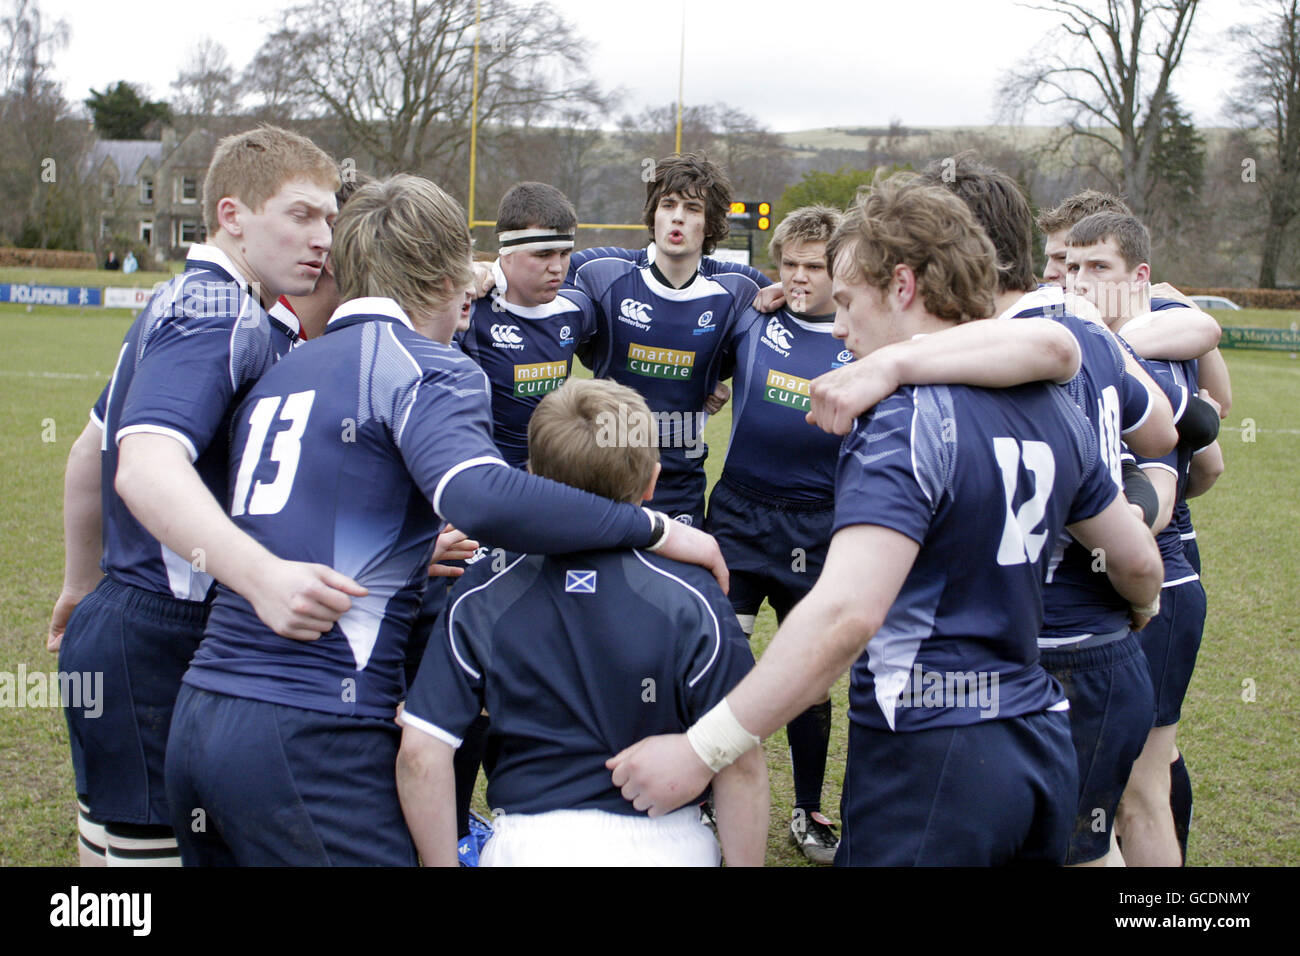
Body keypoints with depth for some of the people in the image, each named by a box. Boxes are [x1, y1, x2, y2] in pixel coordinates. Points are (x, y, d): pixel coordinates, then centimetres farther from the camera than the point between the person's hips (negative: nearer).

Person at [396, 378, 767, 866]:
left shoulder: (481, 596, -7)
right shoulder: (690, 597, -12)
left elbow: (419, 752, -10)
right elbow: (741, 763, -12)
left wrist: (445, 863, 2)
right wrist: (745, 863, 0)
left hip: (528, 843, 1)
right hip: (666, 843, 0)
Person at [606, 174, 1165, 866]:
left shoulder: (908, 420, -18)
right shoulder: (1053, 410, 7)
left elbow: (846, 613, -30)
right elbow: (1138, 561, 18)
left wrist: (701, 751, -29)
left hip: (931, 762, -8)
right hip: (1041, 750, 8)